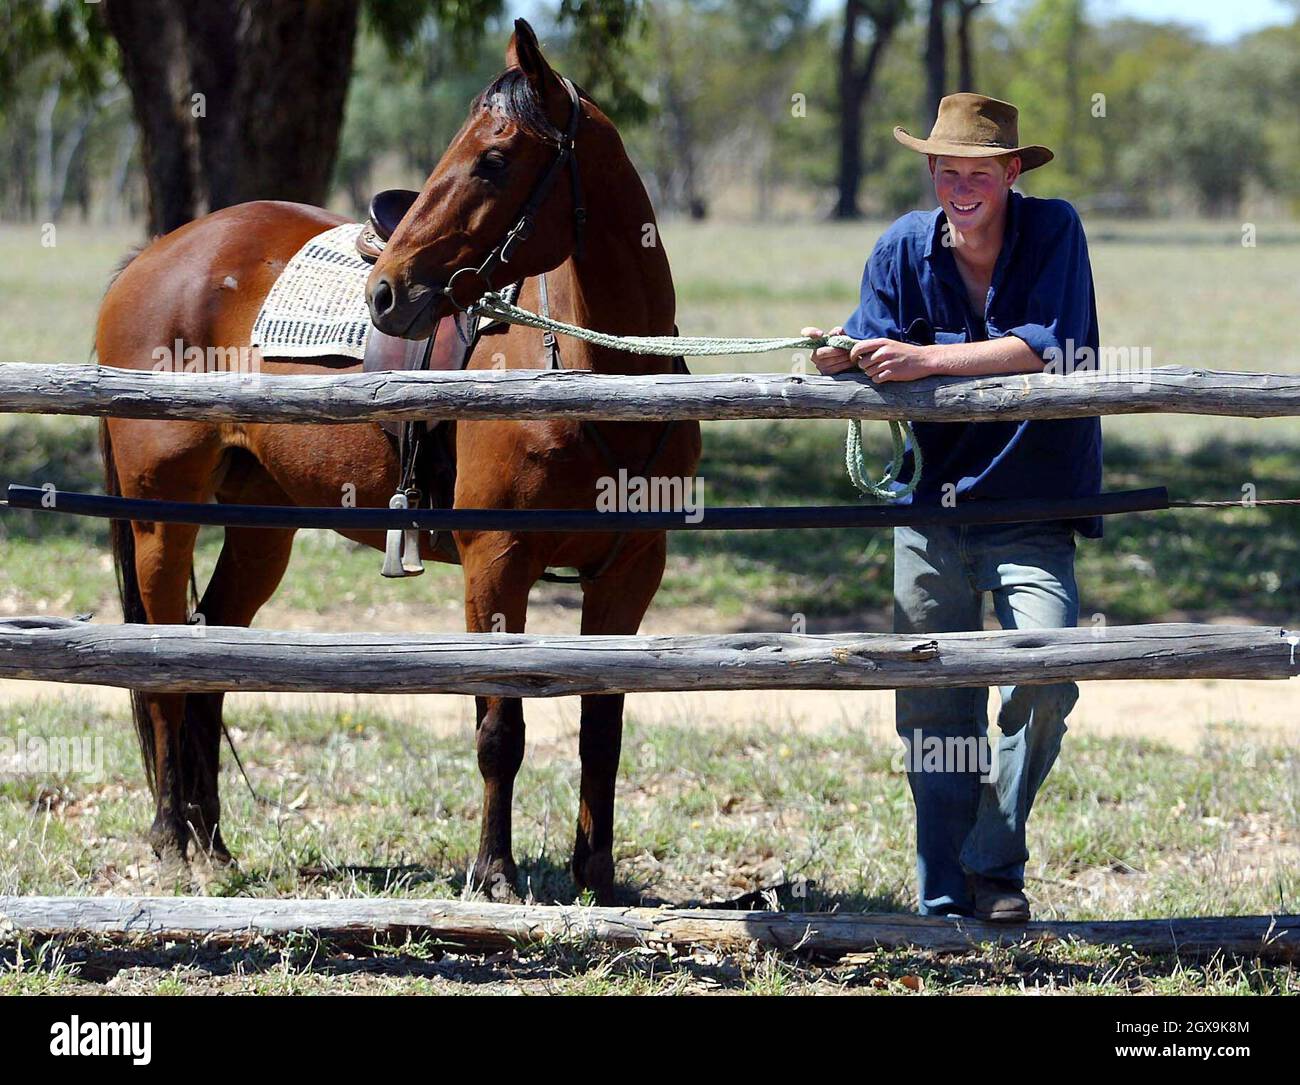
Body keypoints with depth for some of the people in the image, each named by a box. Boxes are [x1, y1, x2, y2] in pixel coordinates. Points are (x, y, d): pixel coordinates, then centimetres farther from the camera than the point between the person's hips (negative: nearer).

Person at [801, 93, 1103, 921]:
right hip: (932, 507, 3)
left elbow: (1054, 347, -21)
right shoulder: (905, 248, 0)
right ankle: (946, 901, 15)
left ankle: (994, 868, -3)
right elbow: (871, 359, -4)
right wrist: (839, 360, -28)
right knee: (934, 711, 5)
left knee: (1047, 675, -21)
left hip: (1032, 510, -3)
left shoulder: (1053, 231, -7)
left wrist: (926, 360, -27)